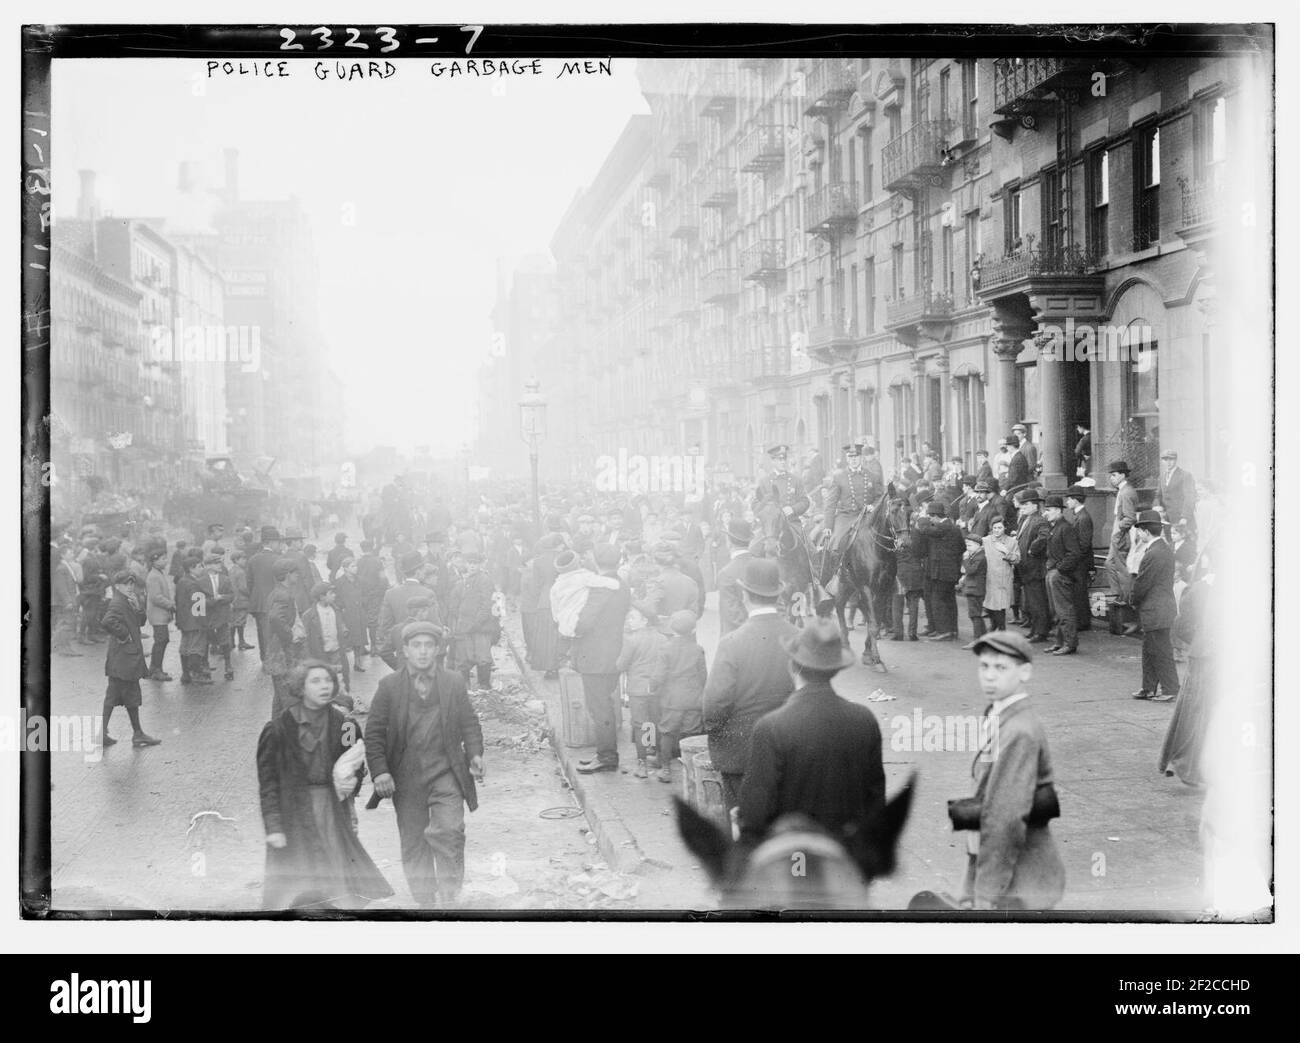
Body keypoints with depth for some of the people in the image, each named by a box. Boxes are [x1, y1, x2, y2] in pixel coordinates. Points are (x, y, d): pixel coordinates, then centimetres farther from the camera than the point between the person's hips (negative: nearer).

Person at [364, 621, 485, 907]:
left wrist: (475, 754, -6)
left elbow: (469, 723, 10)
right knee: (413, 843, 7)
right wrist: (379, 771, -10)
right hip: (406, 777, 0)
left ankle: (449, 897, -3)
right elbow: (374, 732, 0)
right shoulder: (389, 686, 1)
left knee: (449, 832, -15)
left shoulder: (454, 683, 6)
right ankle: (424, 901, 20)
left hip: (445, 773, 0)